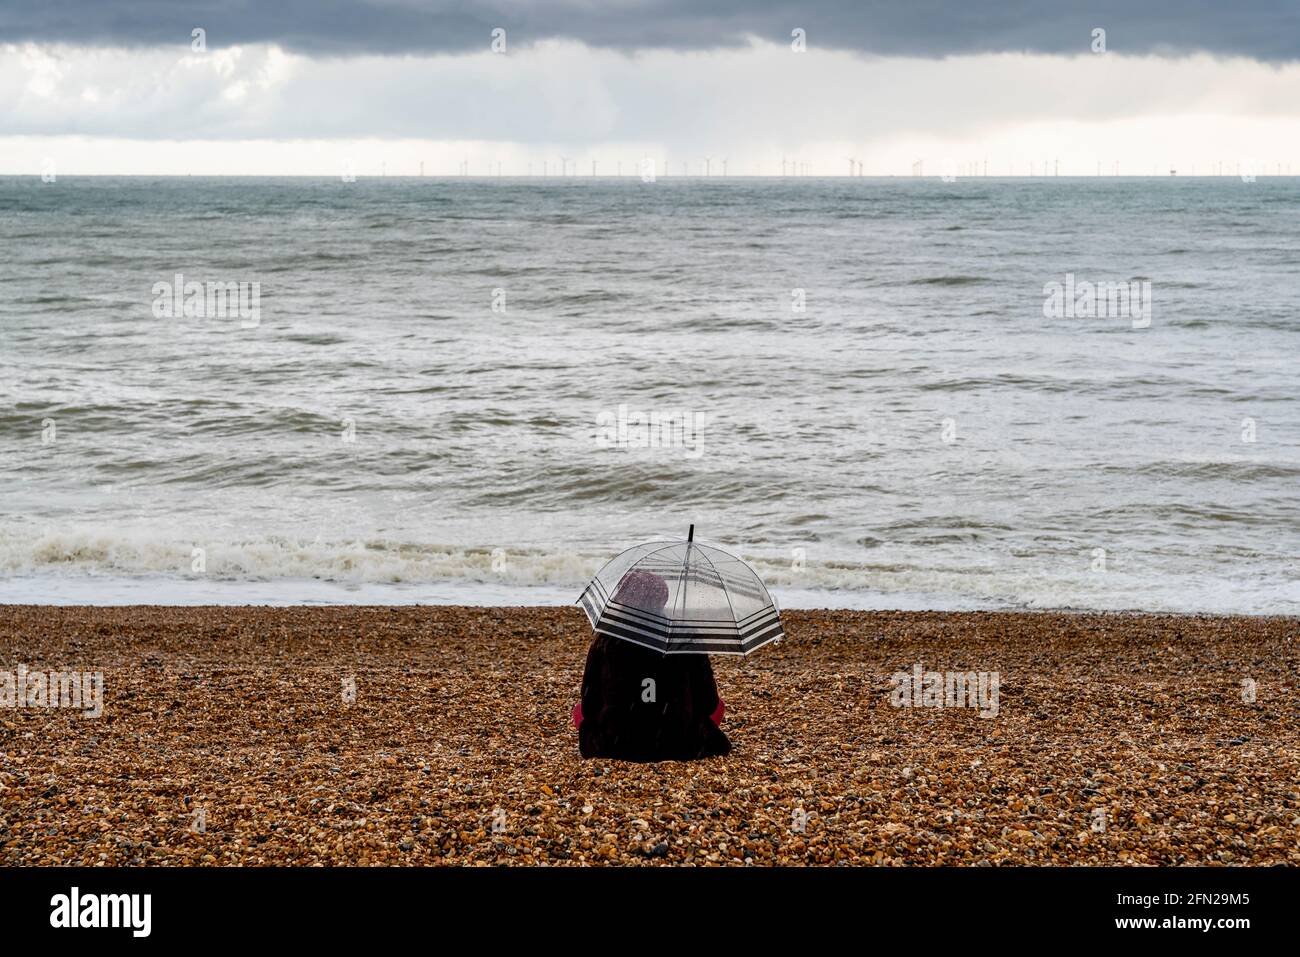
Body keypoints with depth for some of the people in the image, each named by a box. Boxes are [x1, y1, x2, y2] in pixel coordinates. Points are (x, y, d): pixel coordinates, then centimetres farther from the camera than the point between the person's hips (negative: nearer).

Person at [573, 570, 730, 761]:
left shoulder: (603, 644, -3)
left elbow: (588, 706, 2)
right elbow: (709, 703, 4)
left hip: (614, 749, 1)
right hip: (681, 750, 0)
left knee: (578, 710, 32)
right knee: (718, 706, 29)